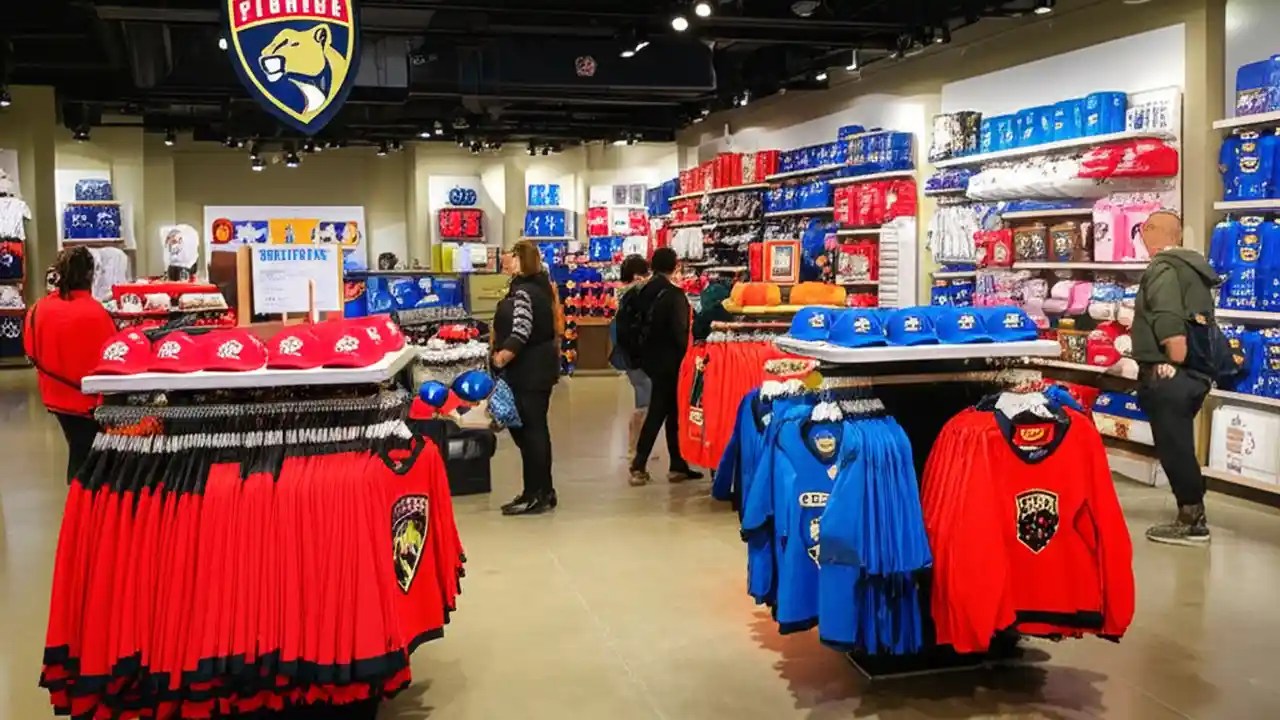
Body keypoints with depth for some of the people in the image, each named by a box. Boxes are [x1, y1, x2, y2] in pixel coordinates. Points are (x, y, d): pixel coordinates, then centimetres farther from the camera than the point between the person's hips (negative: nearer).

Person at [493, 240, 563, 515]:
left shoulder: (523, 292, -18)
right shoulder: (537, 285, 13)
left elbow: (520, 333, -27)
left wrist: (500, 358, -24)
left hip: (527, 371, -10)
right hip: (536, 368, 10)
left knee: (529, 431, -4)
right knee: (534, 429, 15)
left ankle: (536, 495, 2)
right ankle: (543, 491, 23)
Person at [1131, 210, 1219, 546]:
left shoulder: (1163, 267, -12)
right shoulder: (1193, 267, 16)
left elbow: (1169, 321, -26)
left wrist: (1175, 363, -20)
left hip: (1169, 375, -9)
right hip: (1195, 373, 9)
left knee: (1173, 448, -2)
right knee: (1180, 446, 17)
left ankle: (1191, 522, 4)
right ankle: (1192, 516, 24)